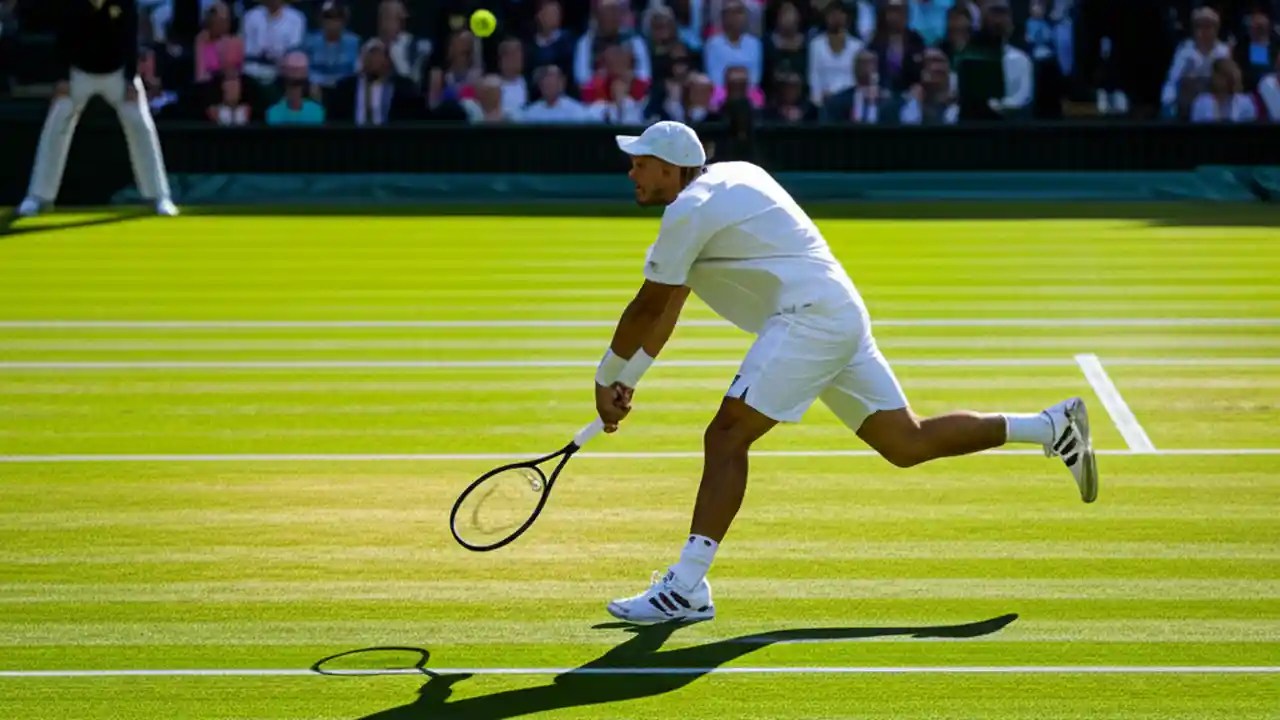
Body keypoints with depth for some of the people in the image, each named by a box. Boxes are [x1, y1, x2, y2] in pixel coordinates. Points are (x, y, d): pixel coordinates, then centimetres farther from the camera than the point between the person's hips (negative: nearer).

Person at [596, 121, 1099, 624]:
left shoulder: (690, 209, -10)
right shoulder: (720, 183, 20)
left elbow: (649, 307, -8)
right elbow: (667, 303, 24)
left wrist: (606, 377, 4)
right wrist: (629, 376, 24)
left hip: (810, 316, -10)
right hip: (840, 316, 10)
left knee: (725, 437, -15)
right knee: (907, 444, 12)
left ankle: (685, 589, -20)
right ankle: (1053, 427, 16)